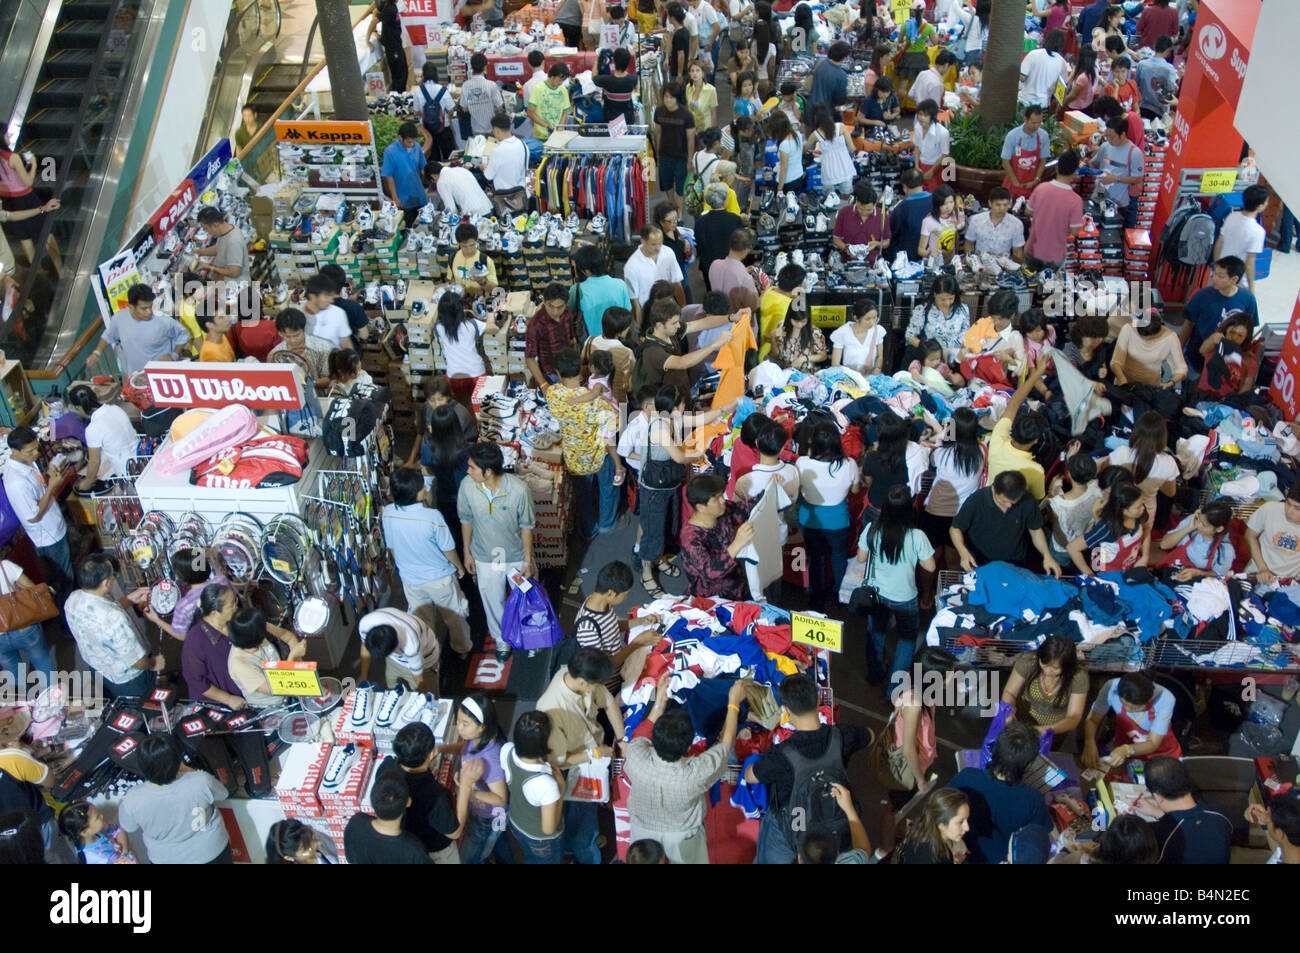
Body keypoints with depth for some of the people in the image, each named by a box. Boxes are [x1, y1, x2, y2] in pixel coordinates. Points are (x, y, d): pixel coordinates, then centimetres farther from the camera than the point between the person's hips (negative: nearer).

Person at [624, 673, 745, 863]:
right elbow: (725, 743, -18)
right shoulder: (696, 773, -39)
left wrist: (659, 701, -4)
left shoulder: (637, 760, -36)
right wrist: (734, 703, -9)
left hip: (643, 832, 2)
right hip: (683, 837, -1)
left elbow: (642, 735, -9)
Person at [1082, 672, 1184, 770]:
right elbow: (1092, 720, -15)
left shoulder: (1165, 699, -28)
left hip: (1163, 754, 2)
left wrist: (1126, 750, -41)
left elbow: (1153, 744, -22)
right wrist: (1090, 743, -36)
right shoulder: (1111, 687, -27)